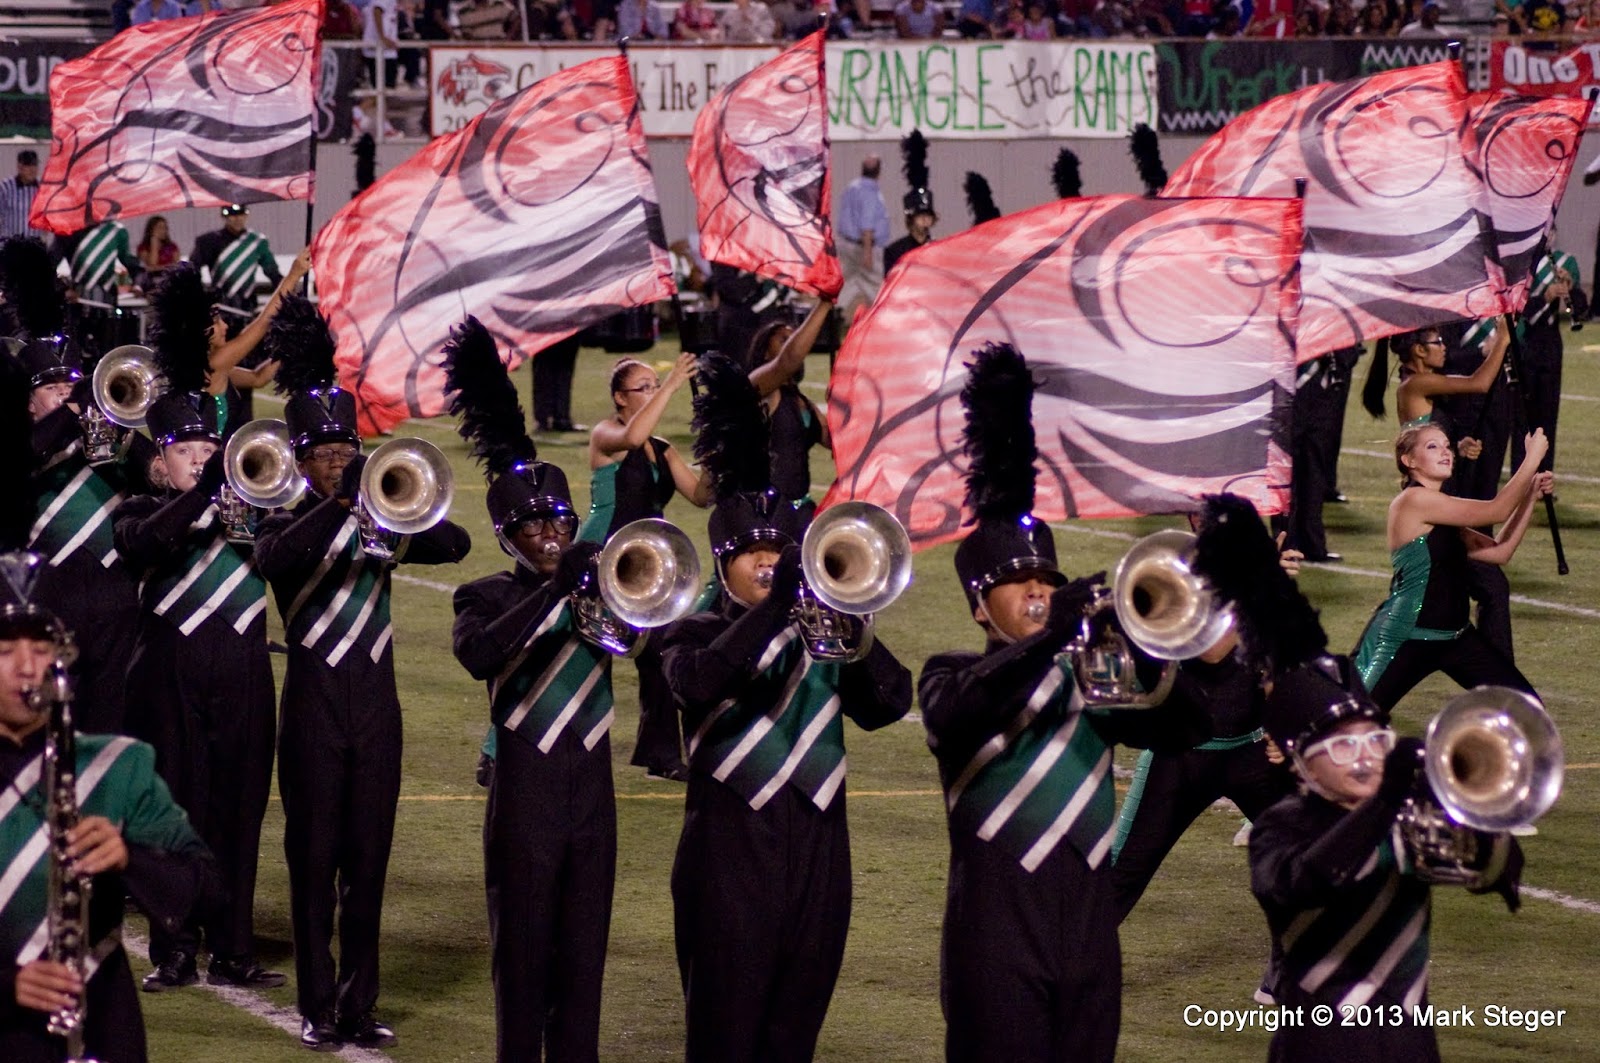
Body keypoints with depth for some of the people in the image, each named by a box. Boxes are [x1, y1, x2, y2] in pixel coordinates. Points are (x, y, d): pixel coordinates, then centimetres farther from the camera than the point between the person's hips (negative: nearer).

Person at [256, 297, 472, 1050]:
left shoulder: (383, 528, 8)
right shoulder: (288, 528, -2)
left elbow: (454, 544, -8)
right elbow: (276, 556, -27)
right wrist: (345, 501, -36)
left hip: (375, 703, 3)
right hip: (313, 704, -3)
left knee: (368, 861, 6)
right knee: (313, 859, 0)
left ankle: (361, 1006, 11)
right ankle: (319, 1008, 6)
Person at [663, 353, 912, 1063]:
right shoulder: (698, 633, 1)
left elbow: (889, 703, -5)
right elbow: (696, 683, -24)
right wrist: (774, 606, -30)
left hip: (817, 859, 4)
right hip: (730, 861, -4)